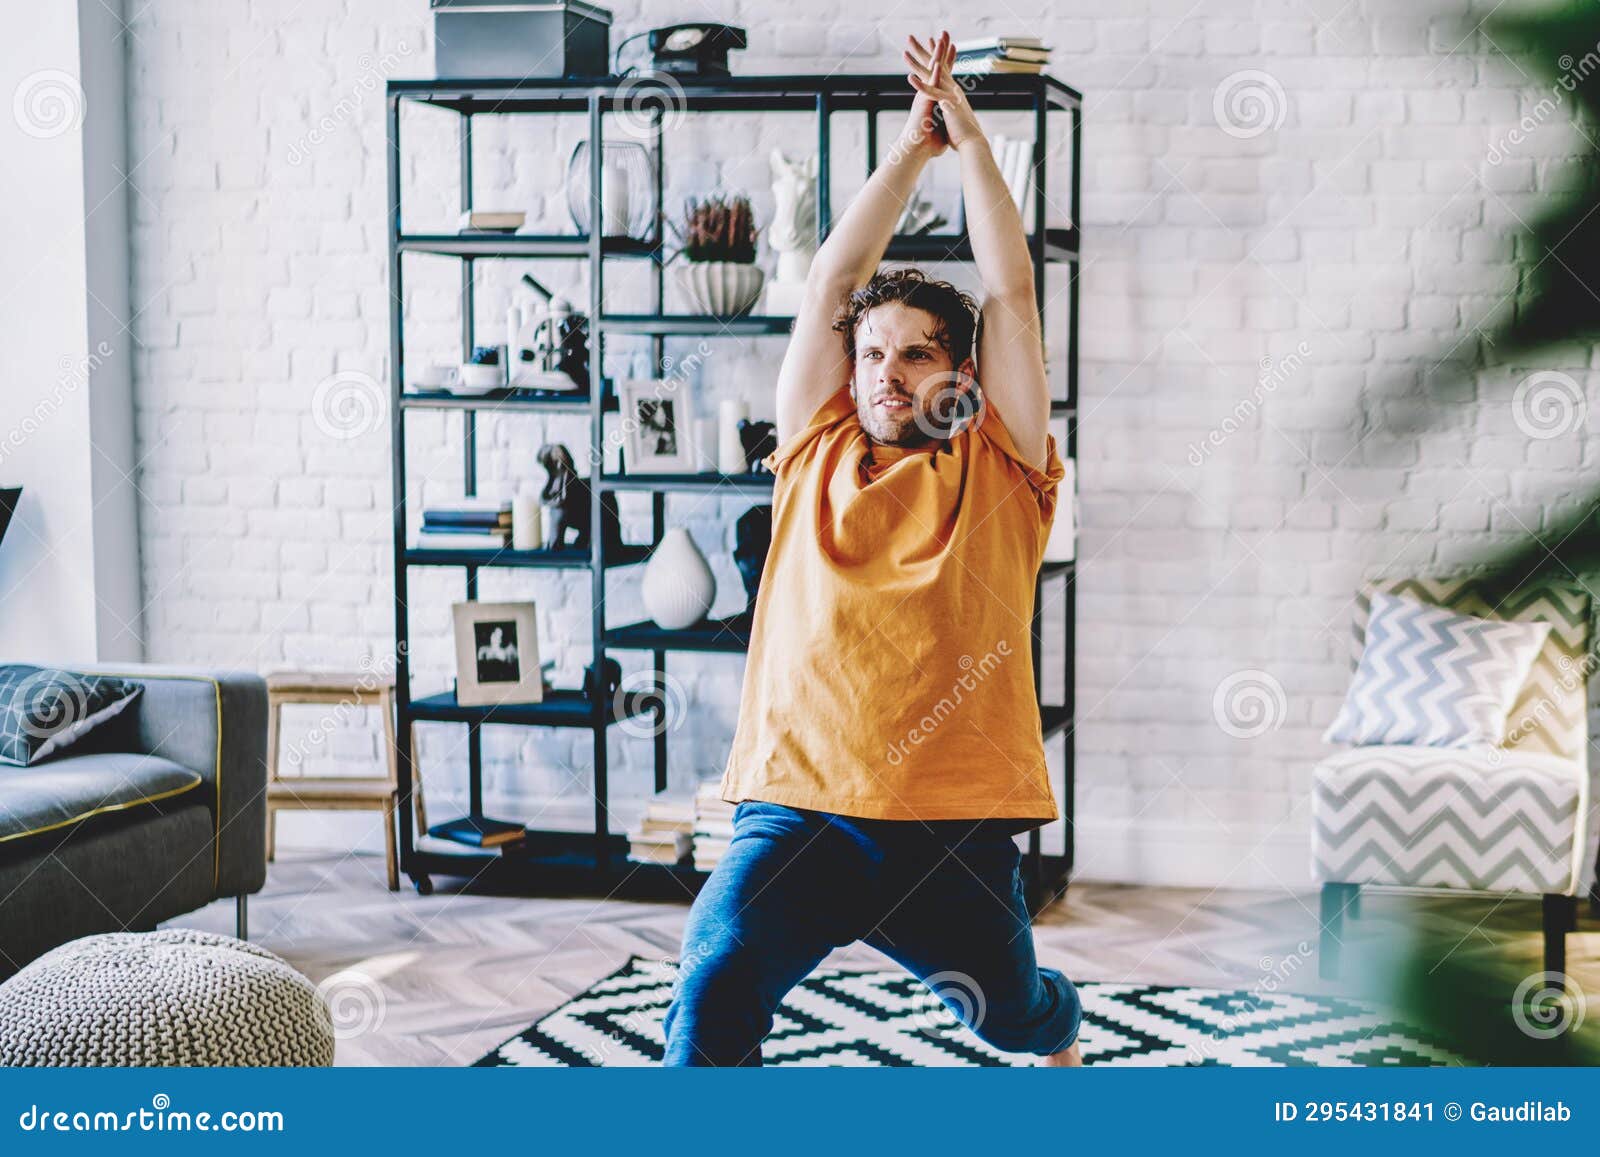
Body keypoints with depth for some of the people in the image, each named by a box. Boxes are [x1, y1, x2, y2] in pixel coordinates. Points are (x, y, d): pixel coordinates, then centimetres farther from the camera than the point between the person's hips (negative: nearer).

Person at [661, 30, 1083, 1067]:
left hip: (955, 829, 0)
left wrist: (972, 138, 8)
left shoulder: (998, 473, 6)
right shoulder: (817, 457, 10)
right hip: (797, 813, 0)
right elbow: (834, 283, 8)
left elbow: (1012, 295, 3)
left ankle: (1063, 1033, 59)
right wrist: (912, 147, 10)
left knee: (1011, 1011, 22)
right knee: (716, 990, -26)